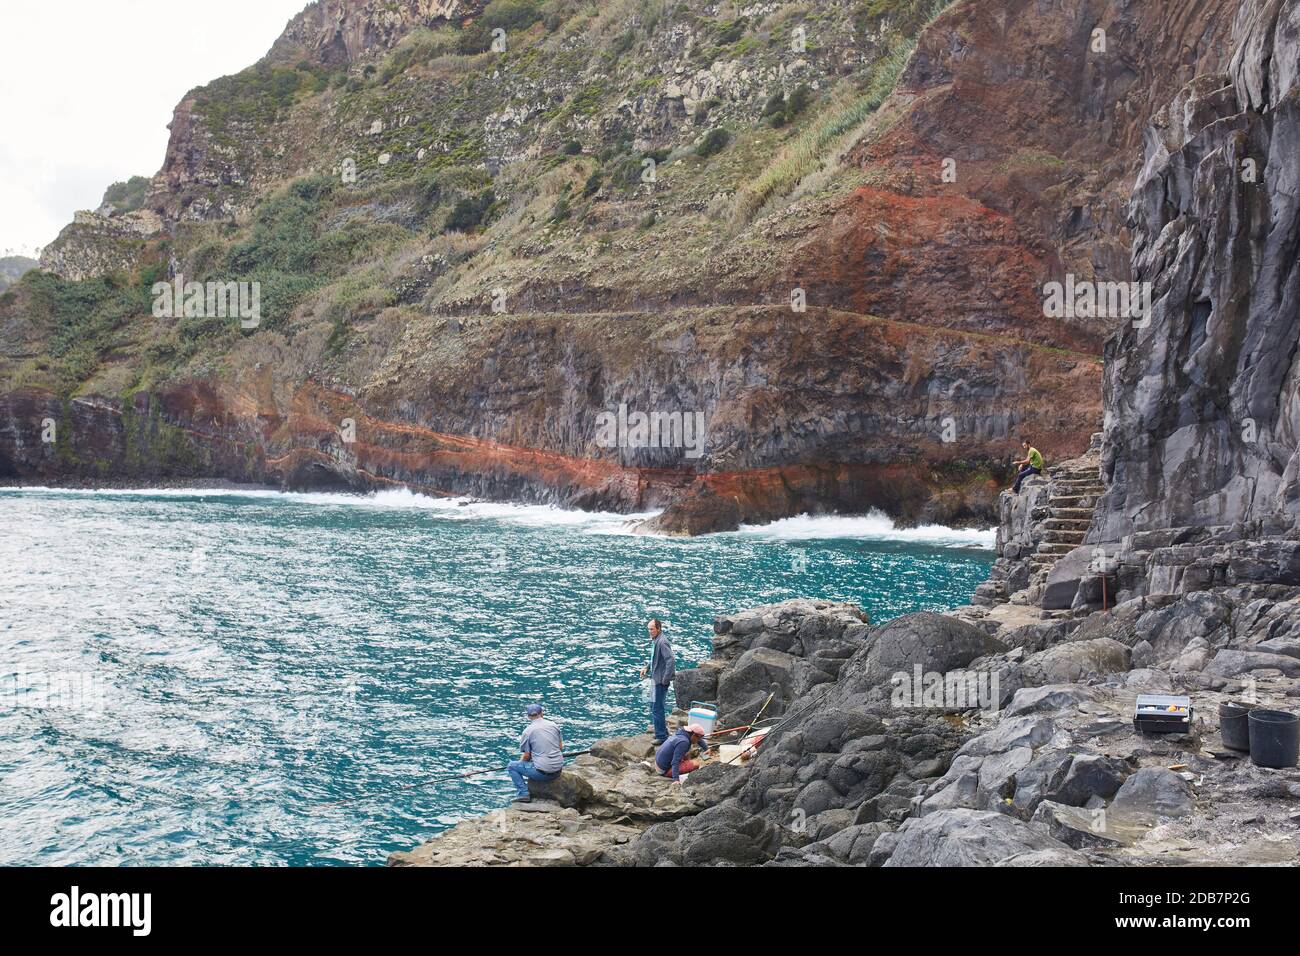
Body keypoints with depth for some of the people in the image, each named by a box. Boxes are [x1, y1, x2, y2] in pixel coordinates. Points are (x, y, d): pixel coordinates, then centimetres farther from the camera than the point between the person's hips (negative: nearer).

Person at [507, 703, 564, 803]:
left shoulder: (527, 731, -7)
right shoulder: (553, 725, 7)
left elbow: (527, 756, -3)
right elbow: (561, 747, 13)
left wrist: (521, 761, 18)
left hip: (542, 772, -6)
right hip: (558, 770, 6)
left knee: (511, 766, 11)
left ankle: (523, 793, 1)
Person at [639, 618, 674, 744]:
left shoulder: (662, 642, -20)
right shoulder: (656, 640, 11)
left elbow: (670, 660, -27)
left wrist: (666, 679, -25)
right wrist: (647, 668, 13)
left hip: (661, 681, -11)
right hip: (656, 679, 11)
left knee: (657, 709, -6)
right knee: (654, 706, 20)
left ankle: (662, 736, 2)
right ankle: (661, 732, 31)